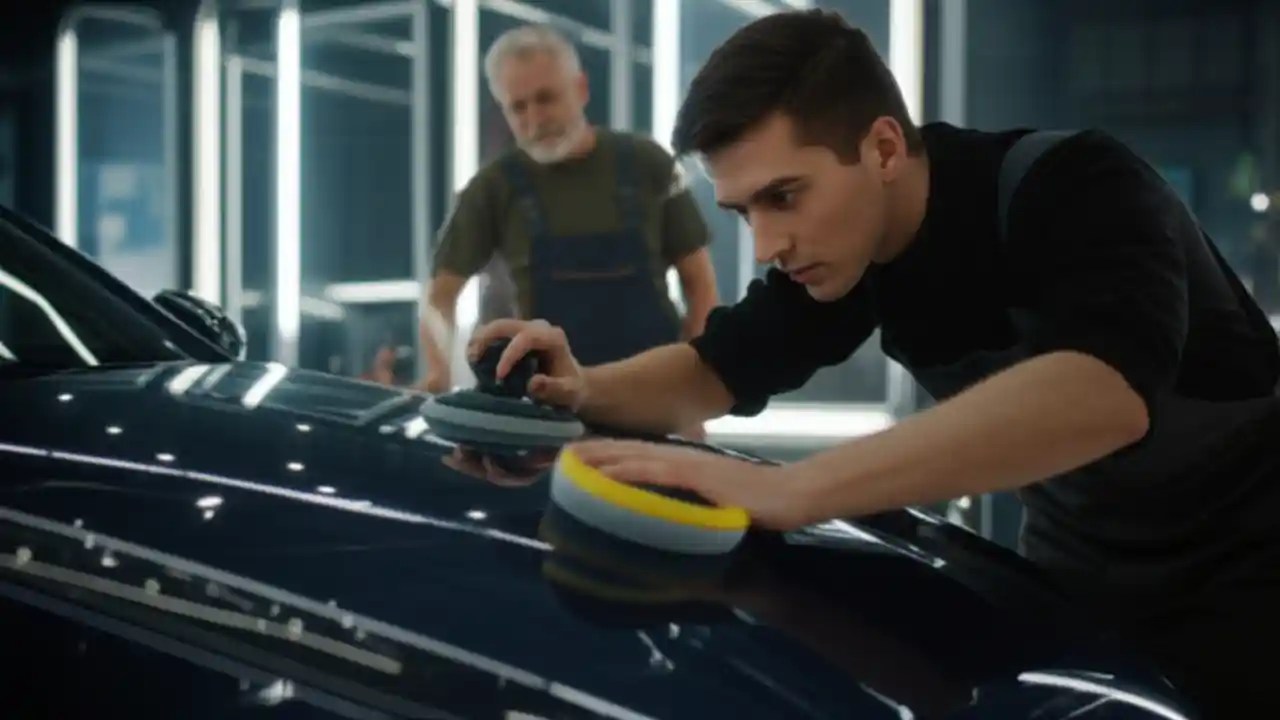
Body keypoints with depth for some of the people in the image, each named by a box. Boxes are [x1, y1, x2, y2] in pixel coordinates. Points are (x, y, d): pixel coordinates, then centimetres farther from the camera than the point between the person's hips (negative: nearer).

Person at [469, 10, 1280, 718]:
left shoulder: (1075, 189, -30)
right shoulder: (842, 246, -9)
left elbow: (1103, 394, -48)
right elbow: (719, 370, 3)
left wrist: (789, 489, -54)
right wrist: (584, 389, -20)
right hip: (1079, 561, 6)